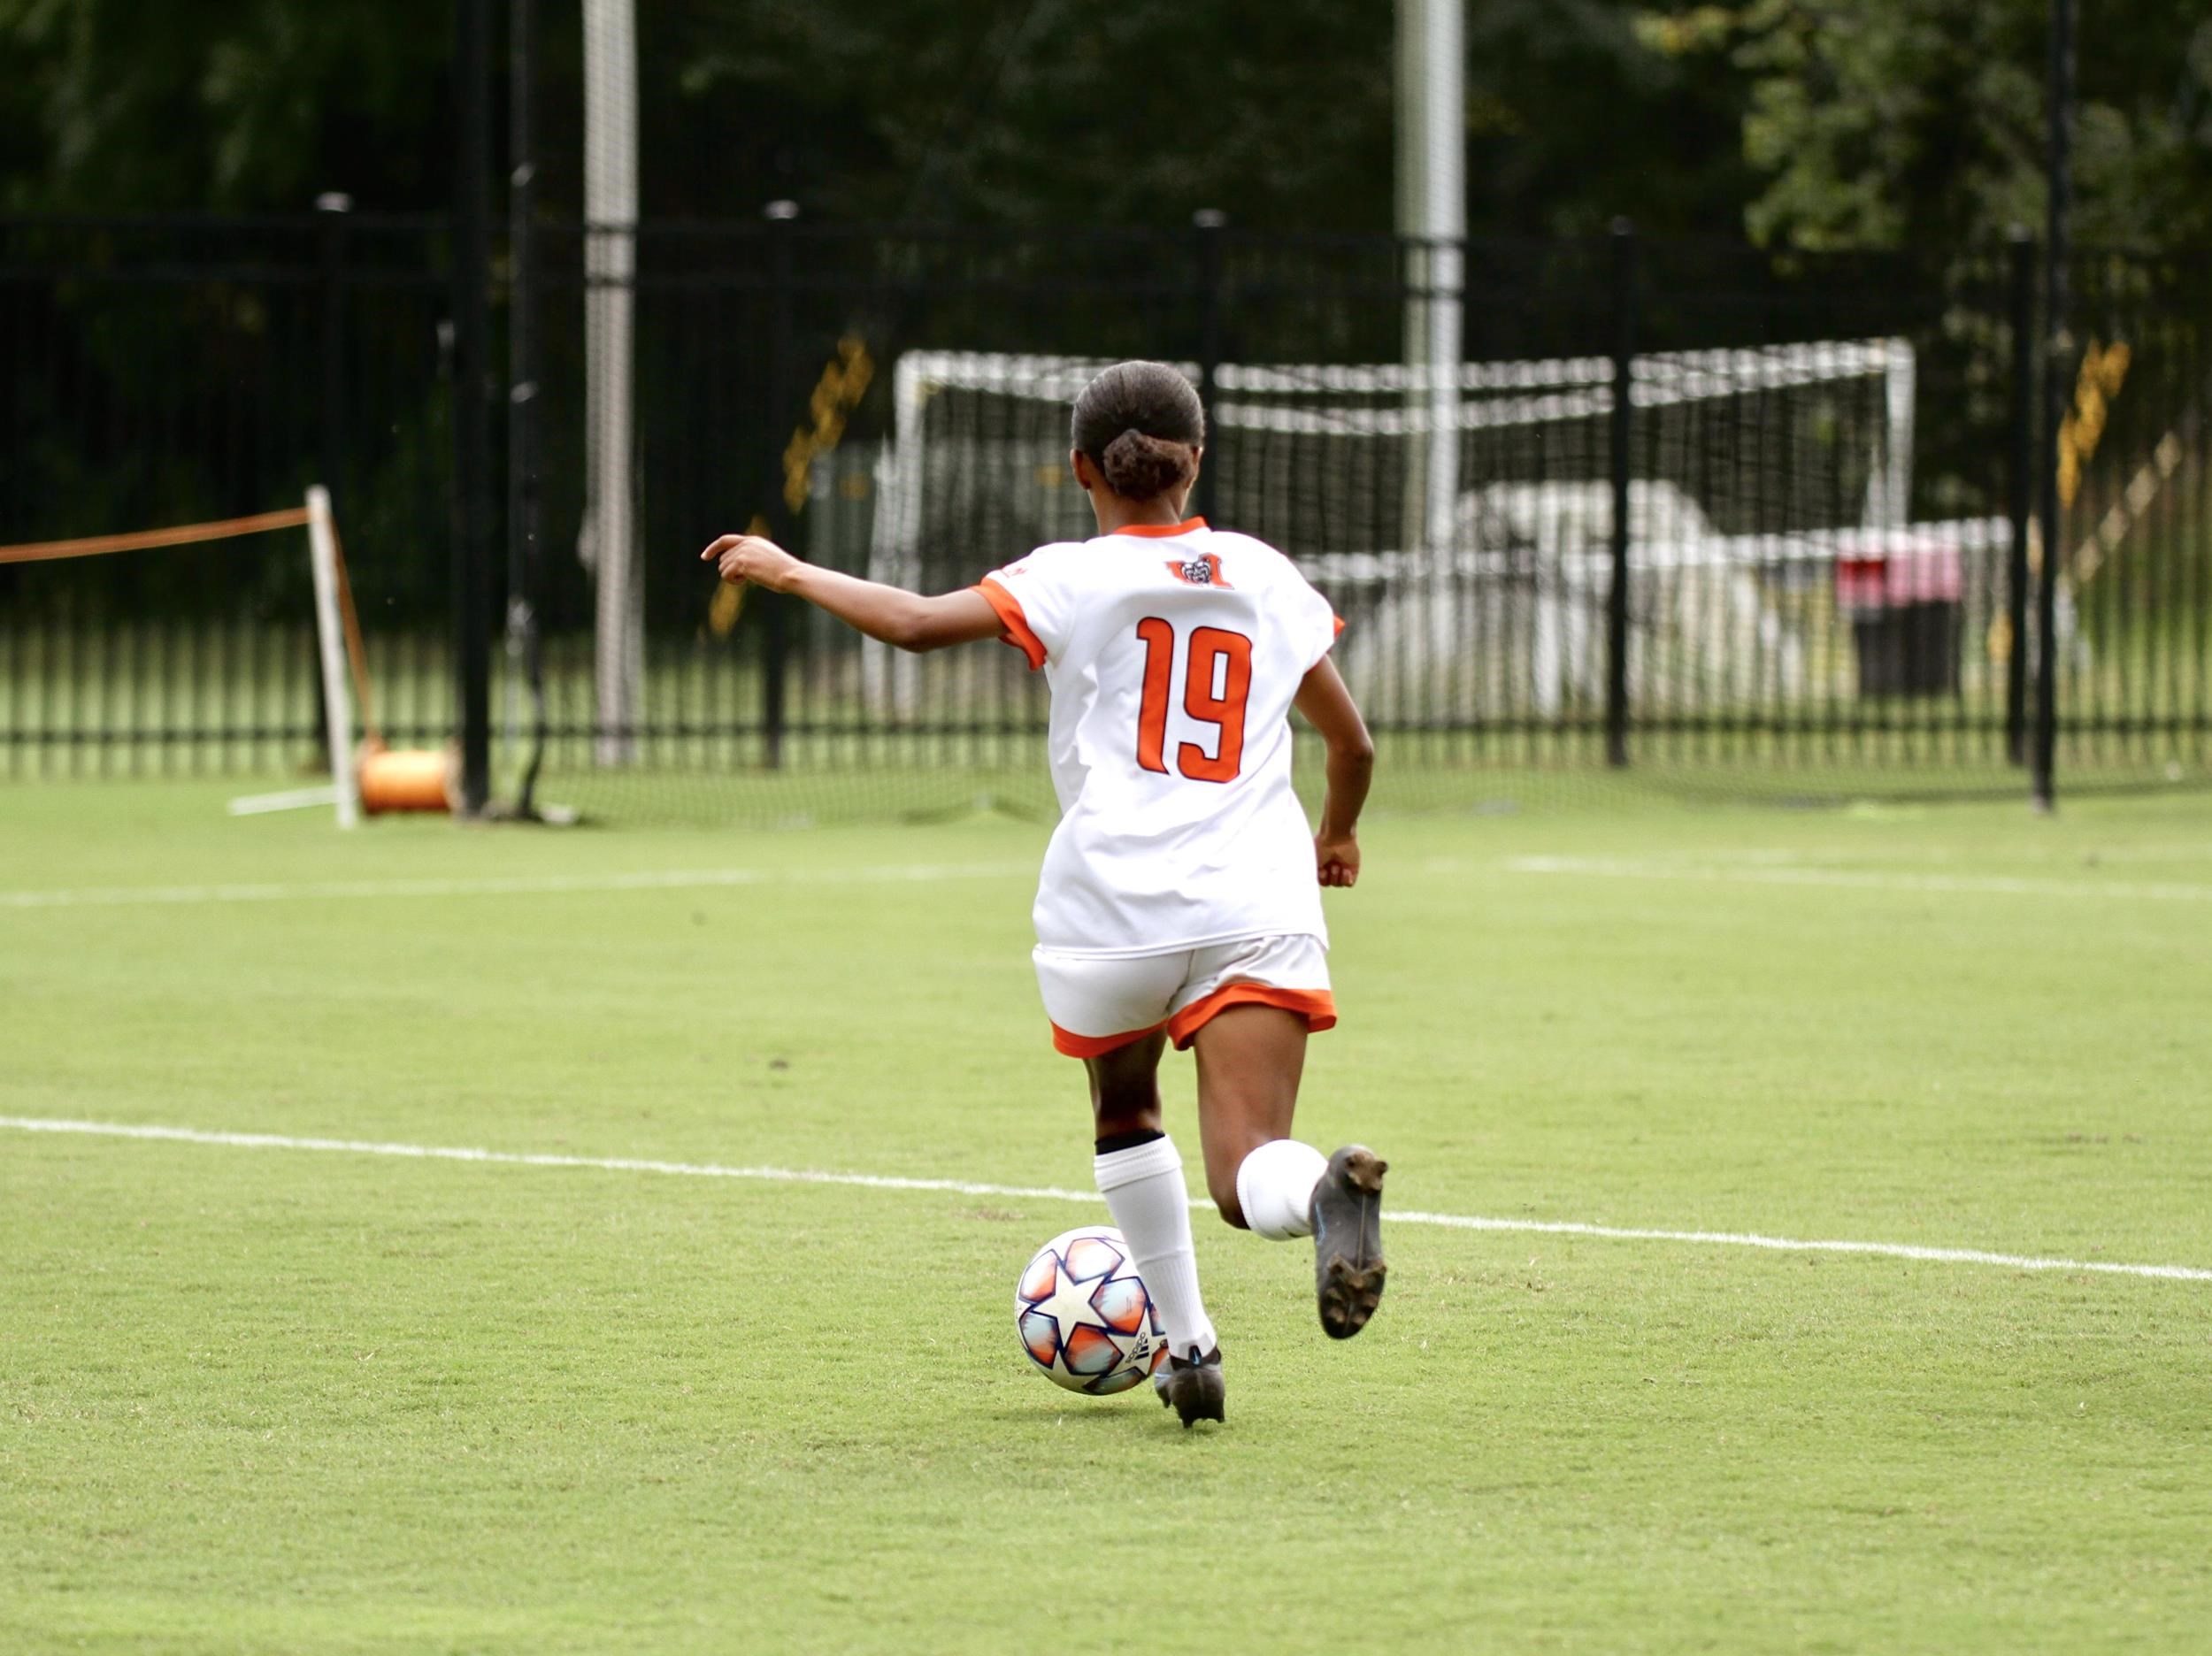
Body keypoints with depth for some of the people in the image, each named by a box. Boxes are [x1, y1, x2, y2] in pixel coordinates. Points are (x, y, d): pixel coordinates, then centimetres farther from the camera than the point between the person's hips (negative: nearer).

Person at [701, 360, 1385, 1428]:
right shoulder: (1264, 576, 14)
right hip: (1257, 901, 1)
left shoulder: (1076, 580, 2)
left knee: (1126, 1113, 27)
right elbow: (1352, 742, 19)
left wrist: (789, 572, 6)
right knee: (1245, 1173, -7)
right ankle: (1326, 1188, -43)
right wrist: (1337, 835, 39)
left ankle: (1186, 1348, 22)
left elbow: (917, 623, -9)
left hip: (1110, 905, -1)